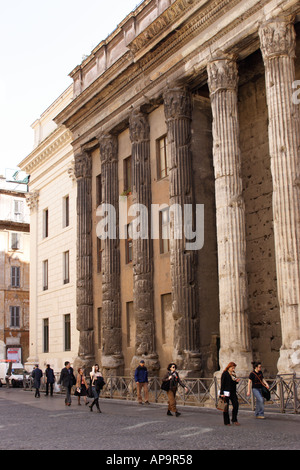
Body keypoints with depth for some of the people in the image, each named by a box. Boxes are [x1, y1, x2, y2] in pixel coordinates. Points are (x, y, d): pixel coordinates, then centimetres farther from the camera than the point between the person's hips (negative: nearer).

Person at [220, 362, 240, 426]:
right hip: (226, 392, -6)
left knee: (236, 404, -4)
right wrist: (222, 393, -16)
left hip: (233, 392, 6)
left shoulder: (233, 374, 12)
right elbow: (222, 384, -11)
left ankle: (234, 420, 7)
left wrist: (236, 381, -1)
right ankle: (226, 422, 10)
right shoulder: (225, 374, -8)